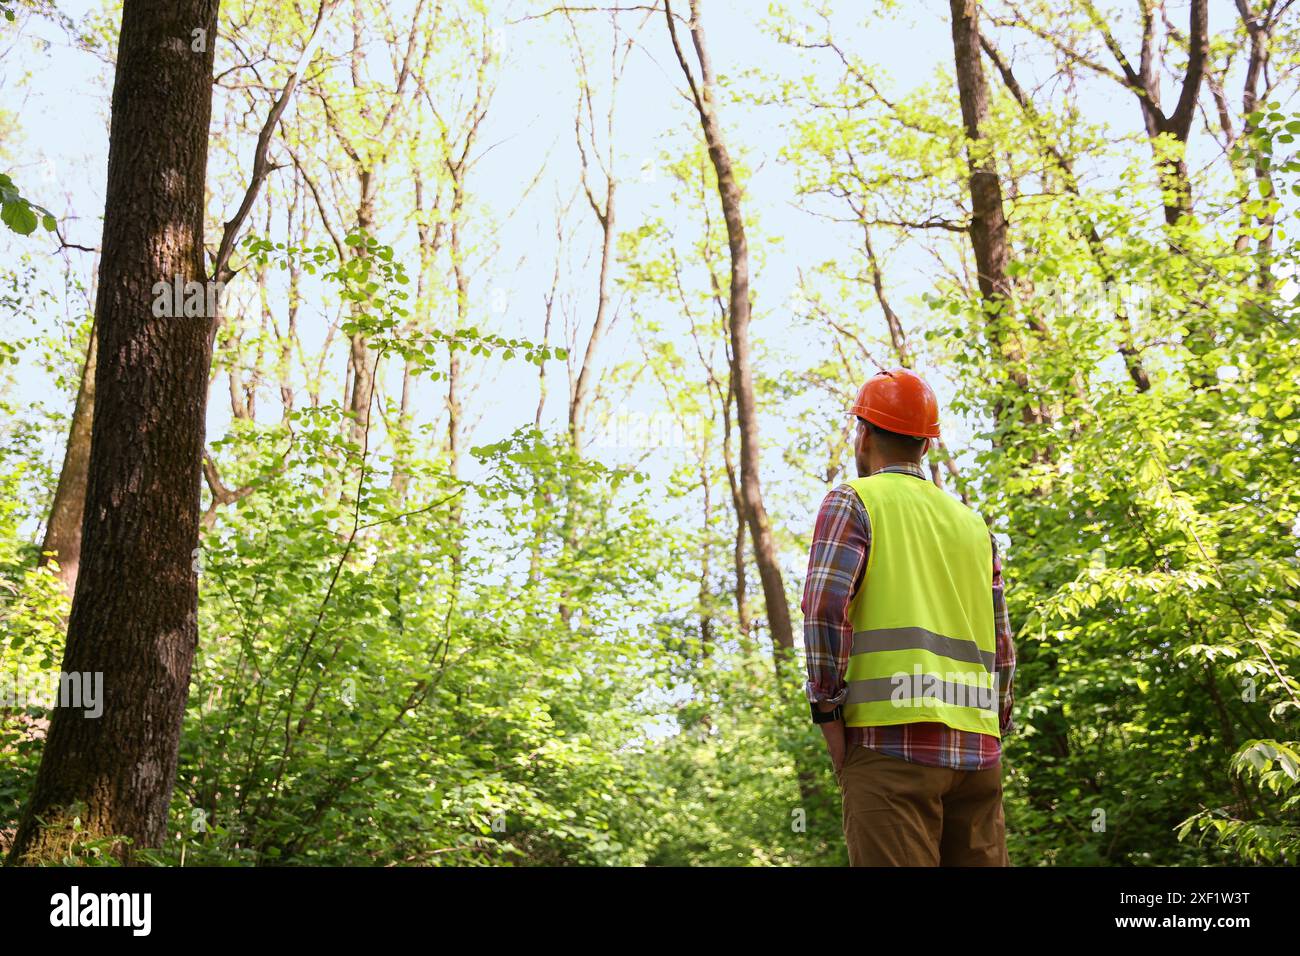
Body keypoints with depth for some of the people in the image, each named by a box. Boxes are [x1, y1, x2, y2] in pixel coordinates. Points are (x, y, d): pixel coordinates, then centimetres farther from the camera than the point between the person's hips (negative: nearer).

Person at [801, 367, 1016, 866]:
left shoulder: (853, 501, 3)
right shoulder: (974, 523, 20)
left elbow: (825, 606, -12)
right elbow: (1002, 644, 18)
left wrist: (827, 708, -6)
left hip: (892, 738, -6)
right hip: (977, 748, 6)